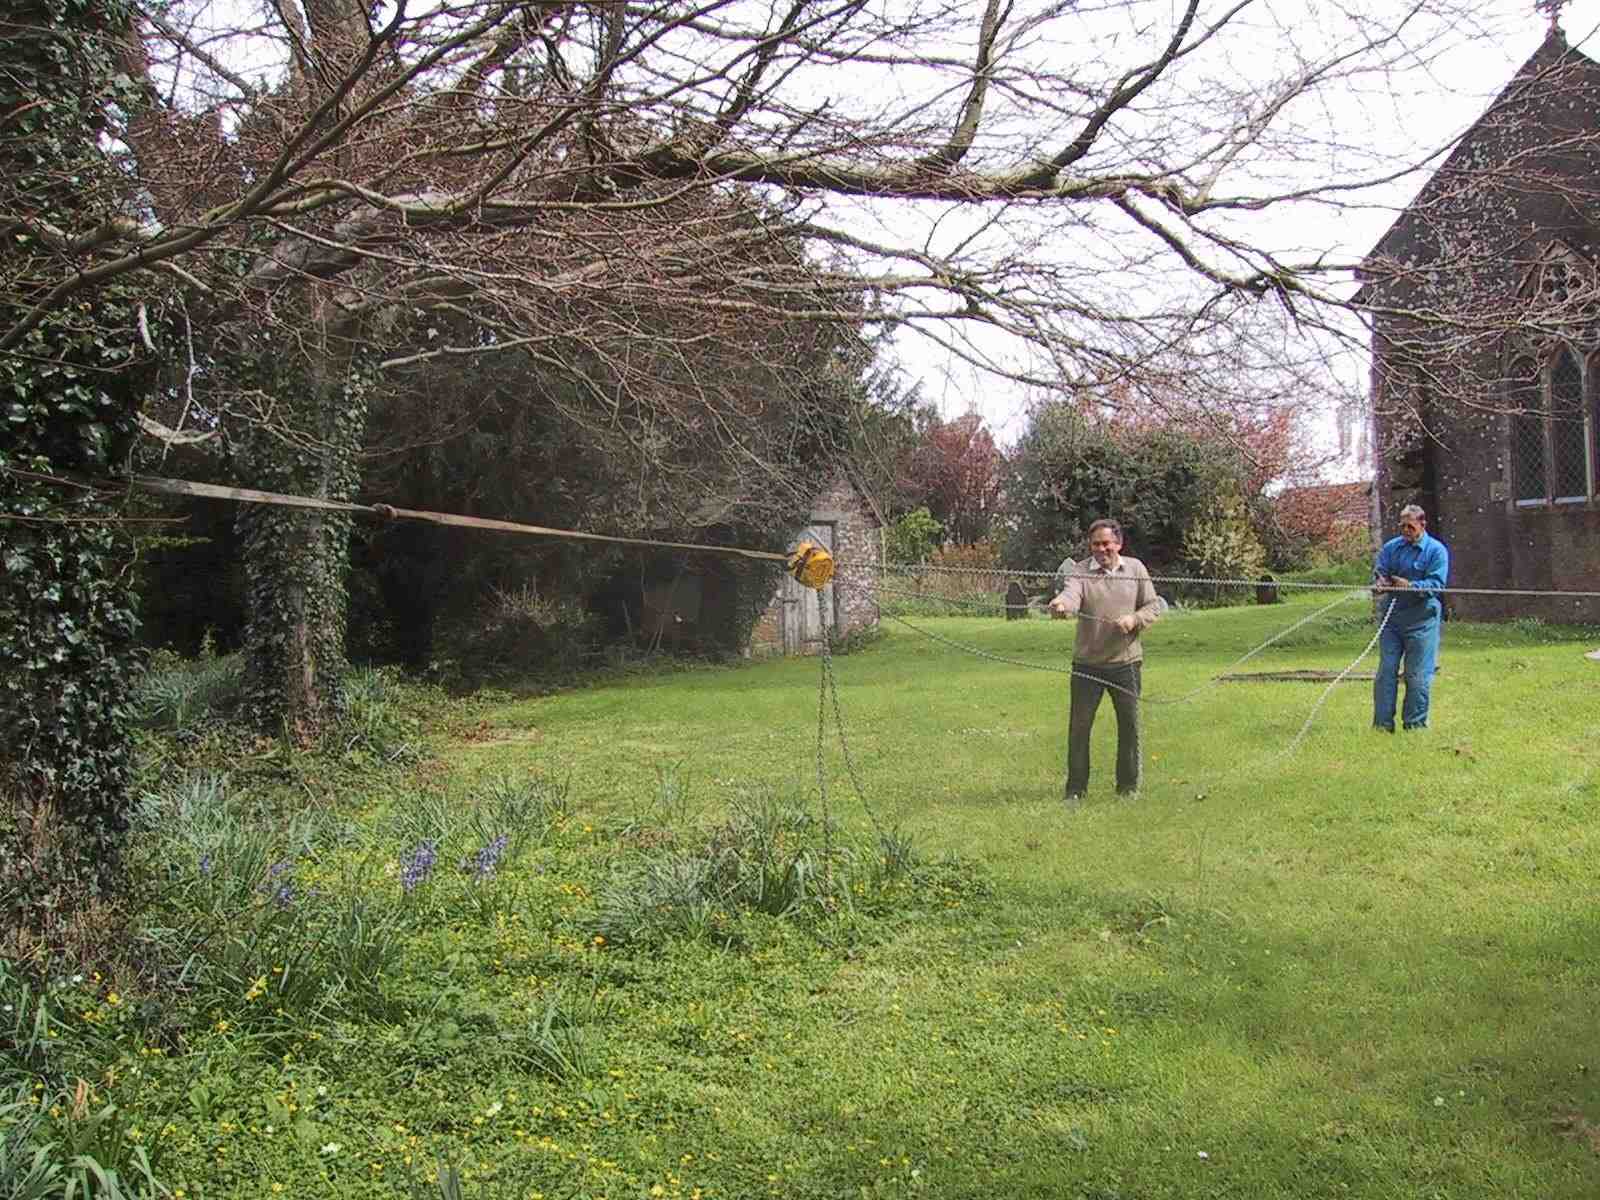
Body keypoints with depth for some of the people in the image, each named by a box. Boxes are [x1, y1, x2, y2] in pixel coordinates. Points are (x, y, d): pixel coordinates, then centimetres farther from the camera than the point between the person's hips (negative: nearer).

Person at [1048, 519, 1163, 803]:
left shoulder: (1135, 569, 6)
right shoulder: (1079, 571, -4)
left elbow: (1153, 606, 8)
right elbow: (1071, 594, -24)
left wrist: (1134, 620, -12)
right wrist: (1061, 604, -49)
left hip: (1126, 662, 2)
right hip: (1087, 664, -2)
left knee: (1129, 726, 9)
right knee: (1079, 726, 0)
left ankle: (1128, 785, 25)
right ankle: (1075, 788, 12)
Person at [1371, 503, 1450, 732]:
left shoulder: (1436, 550, -2)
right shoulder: (1391, 547, 10)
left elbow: (1436, 584, -11)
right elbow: (1378, 570, 3)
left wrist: (1410, 586, -26)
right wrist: (1380, 582, -21)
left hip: (1421, 620, -4)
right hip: (1391, 617, 4)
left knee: (1418, 675, 1)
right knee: (1386, 671, 4)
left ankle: (1415, 724, 11)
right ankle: (1382, 722, 9)